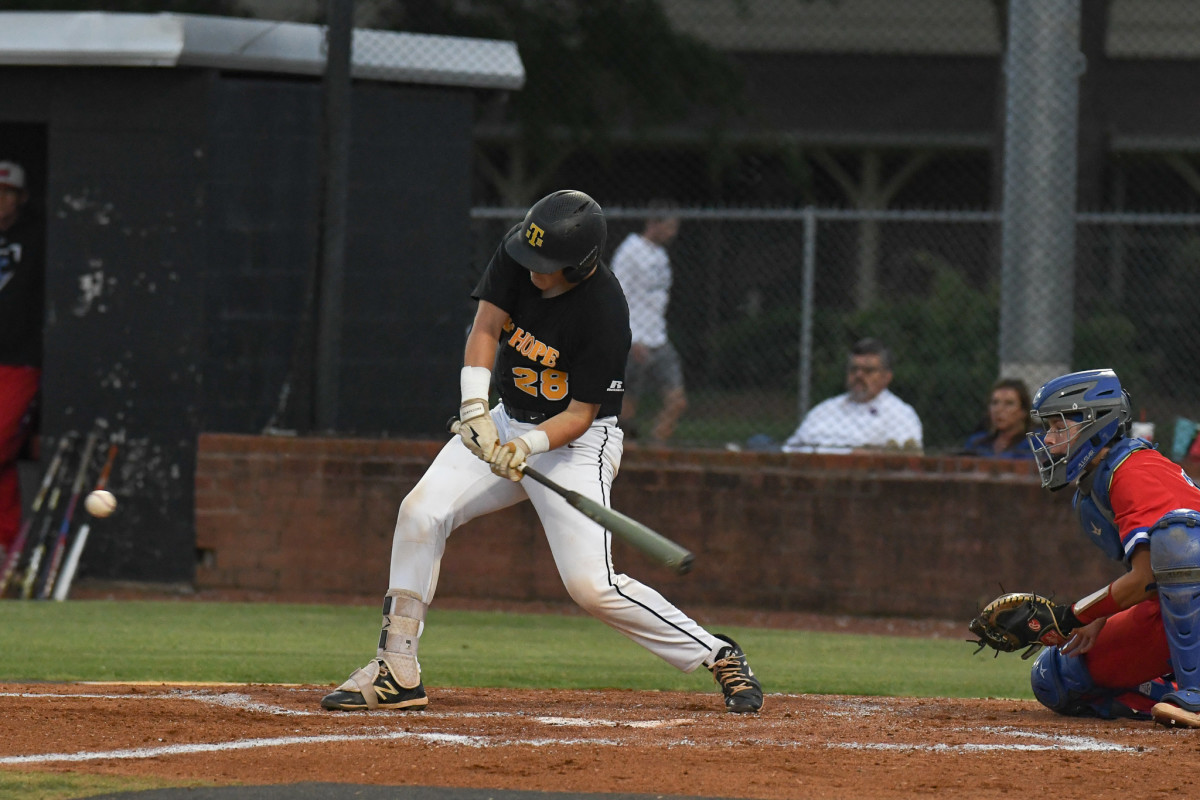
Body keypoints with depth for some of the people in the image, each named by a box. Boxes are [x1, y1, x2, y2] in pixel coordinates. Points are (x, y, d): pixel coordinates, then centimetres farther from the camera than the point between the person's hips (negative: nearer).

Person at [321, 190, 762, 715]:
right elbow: (485, 327, -12)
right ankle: (396, 673, -6)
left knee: (591, 585, -16)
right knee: (421, 511, -11)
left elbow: (580, 414, -21)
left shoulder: (604, 313, -27)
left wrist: (528, 447, -36)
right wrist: (475, 406, -27)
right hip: (506, 422, 6)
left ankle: (718, 656, -2)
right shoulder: (518, 252, -12)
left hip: (577, 439, -6)